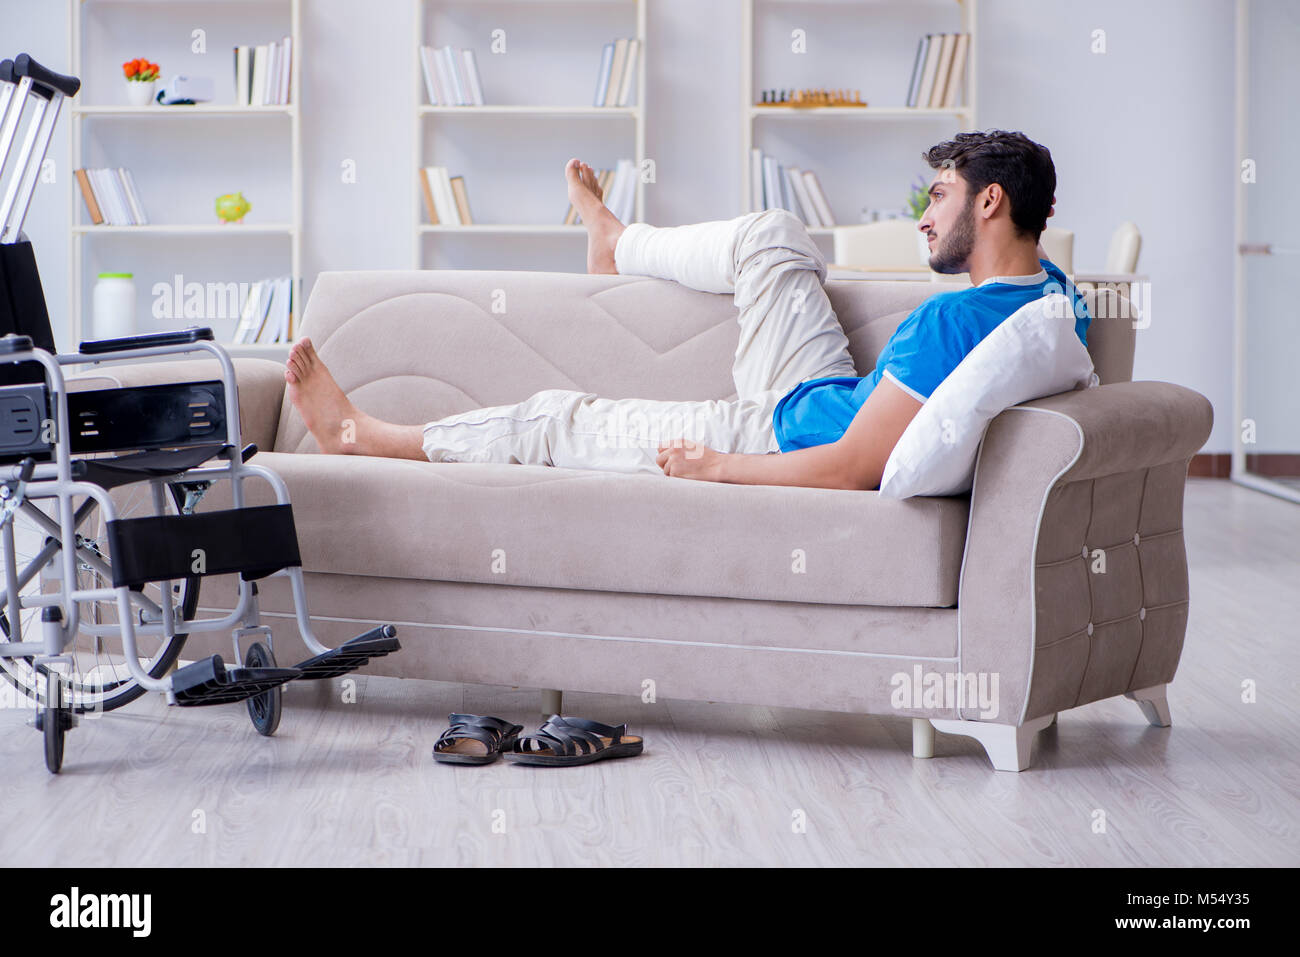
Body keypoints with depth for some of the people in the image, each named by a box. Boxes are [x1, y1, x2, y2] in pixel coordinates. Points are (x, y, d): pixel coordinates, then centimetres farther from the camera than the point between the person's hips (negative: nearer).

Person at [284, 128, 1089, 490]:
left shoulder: (953, 322, -35)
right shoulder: (1052, 288, -8)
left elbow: (853, 471, -34)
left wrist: (712, 466, -24)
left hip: (780, 437, -8)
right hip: (836, 403, 8)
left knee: (558, 421, 5)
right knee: (772, 234, 14)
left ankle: (366, 437, 25)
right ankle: (617, 246, 45)